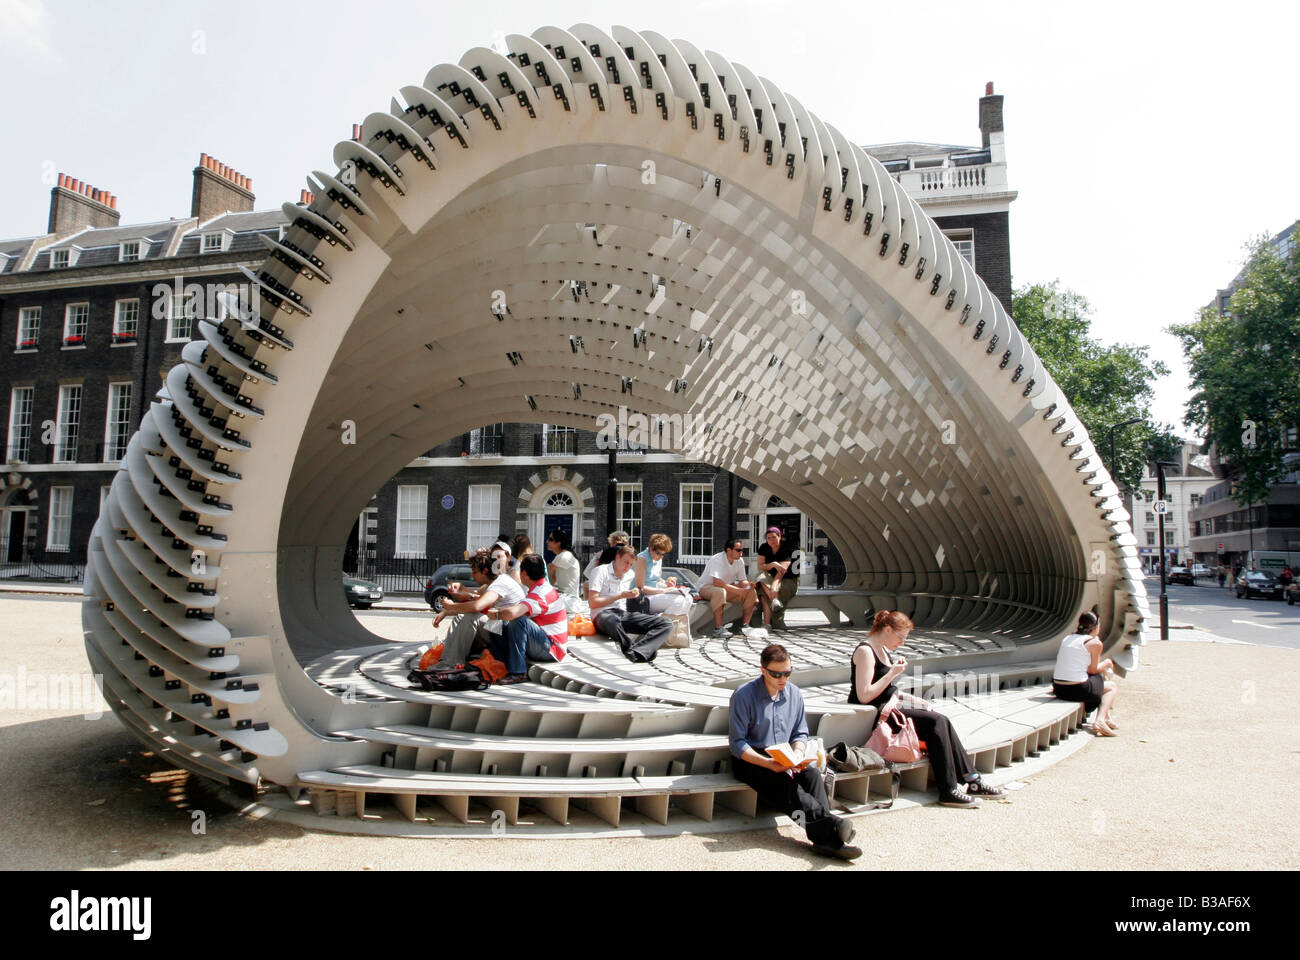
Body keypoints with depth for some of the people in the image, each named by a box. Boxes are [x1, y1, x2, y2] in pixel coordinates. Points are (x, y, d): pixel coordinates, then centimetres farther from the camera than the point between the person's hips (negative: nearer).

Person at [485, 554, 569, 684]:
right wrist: (497, 609, 10)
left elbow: (512, 613, -37)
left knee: (518, 621, -34)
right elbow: (518, 606, 24)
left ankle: (518, 672, -26)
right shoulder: (542, 588, 11)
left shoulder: (541, 593, -22)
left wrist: (496, 615, -17)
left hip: (551, 650, -10)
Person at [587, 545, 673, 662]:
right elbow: (592, 603, -8)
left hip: (623, 615, 6)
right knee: (613, 620, -46)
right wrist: (620, 595, -8)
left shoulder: (631, 575, 20)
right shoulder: (601, 571, 0)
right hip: (602, 615, -6)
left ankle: (636, 653, -41)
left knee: (666, 623, -16)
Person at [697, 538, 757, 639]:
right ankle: (718, 629, -39)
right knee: (720, 591, -41)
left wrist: (748, 585, -24)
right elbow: (717, 582, -36)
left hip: (728, 588, 7)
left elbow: (742, 581, 3)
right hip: (707, 587, -7)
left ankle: (744, 626, -6)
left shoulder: (740, 561, -2)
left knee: (751, 593, -10)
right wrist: (738, 590, -37)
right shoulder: (717, 559, -25)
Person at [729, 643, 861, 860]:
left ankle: (825, 838, -38)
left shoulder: (794, 693, 7)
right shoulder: (744, 695, -10)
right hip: (750, 760, -4)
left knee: (812, 774, -26)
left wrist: (798, 753, -10)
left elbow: (800, 733, 14)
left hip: (784, 759, 5)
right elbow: (737, 743, -12)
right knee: (784, 782, -33)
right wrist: (768, 763, -25)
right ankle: (829, 823, -42)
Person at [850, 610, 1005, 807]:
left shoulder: (883, 650, 15)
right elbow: (864, 696, -22)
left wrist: (902, 696, 6)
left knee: (941, 721, -5)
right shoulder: (865, 651, -15)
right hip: (873, 715, -9)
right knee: (936, 722, -18)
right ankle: (949, 791, -15)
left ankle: (971, 780, -2)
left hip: (888, 707, 9)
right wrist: (892, 673, -18)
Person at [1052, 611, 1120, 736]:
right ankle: (1100, 720, -1)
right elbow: (1093, 670, 0)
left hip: (1058, 689, 7)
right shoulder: (1095, 642, -5)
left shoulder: (1067, 638, 14)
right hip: (1077, 690, -7)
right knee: (1112, 687, 21)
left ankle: (1107, 718, 36)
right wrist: (1106, 663, 20)